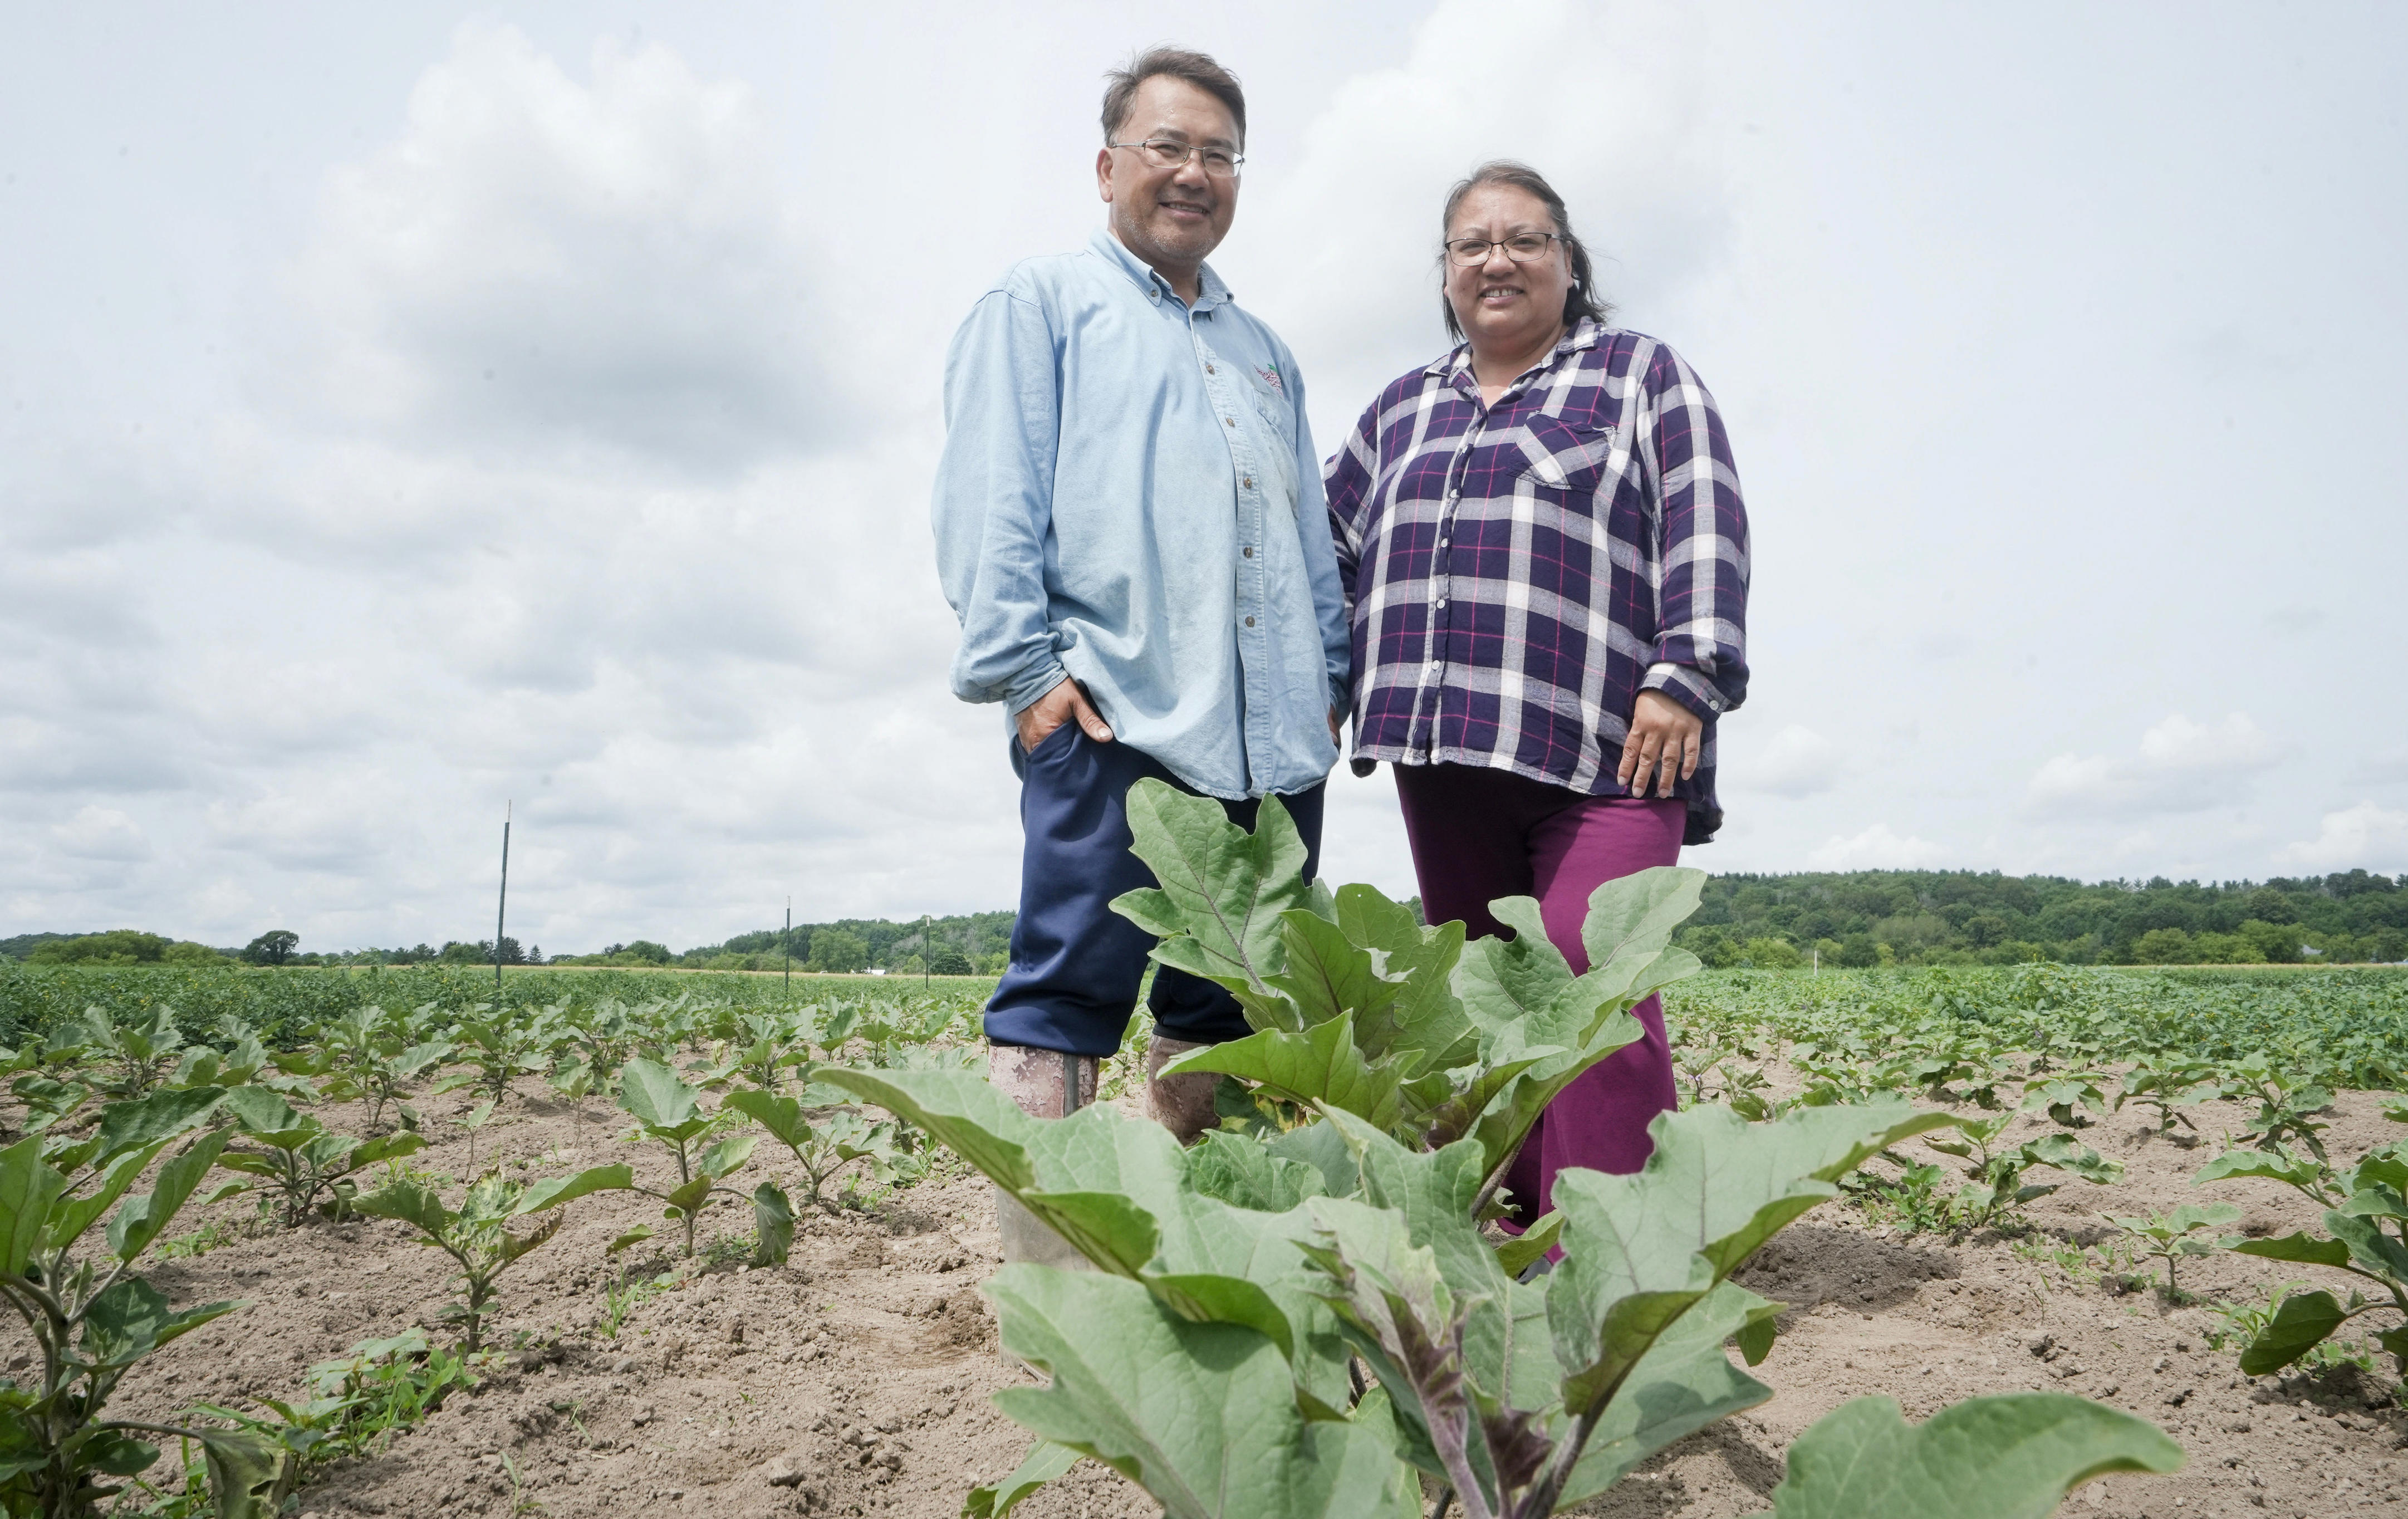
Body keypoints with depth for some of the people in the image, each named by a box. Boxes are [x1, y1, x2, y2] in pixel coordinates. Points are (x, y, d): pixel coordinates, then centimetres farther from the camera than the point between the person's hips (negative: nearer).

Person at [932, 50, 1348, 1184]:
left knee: (1226, 1011, 9)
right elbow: (989, 498, -2)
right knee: (1065, 997, -8)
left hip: (1272, 737, 7)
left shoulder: (1264, 352, 28)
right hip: (1114, 720, -6)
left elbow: (1311, 534, 27)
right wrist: (1023, 665, -13)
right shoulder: (1041, 304, 10)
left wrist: (1329, 679, 15)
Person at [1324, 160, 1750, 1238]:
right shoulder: (1401, 412, 23)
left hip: (1606, 745, -5)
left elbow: (1704, 530, -1)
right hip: (1442, 750, 5)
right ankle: (1525, 1229, 20)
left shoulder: (1641, 376, 11)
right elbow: (1332, 549, 27)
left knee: (1587, 967, -19)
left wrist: (1684, 680, -13)